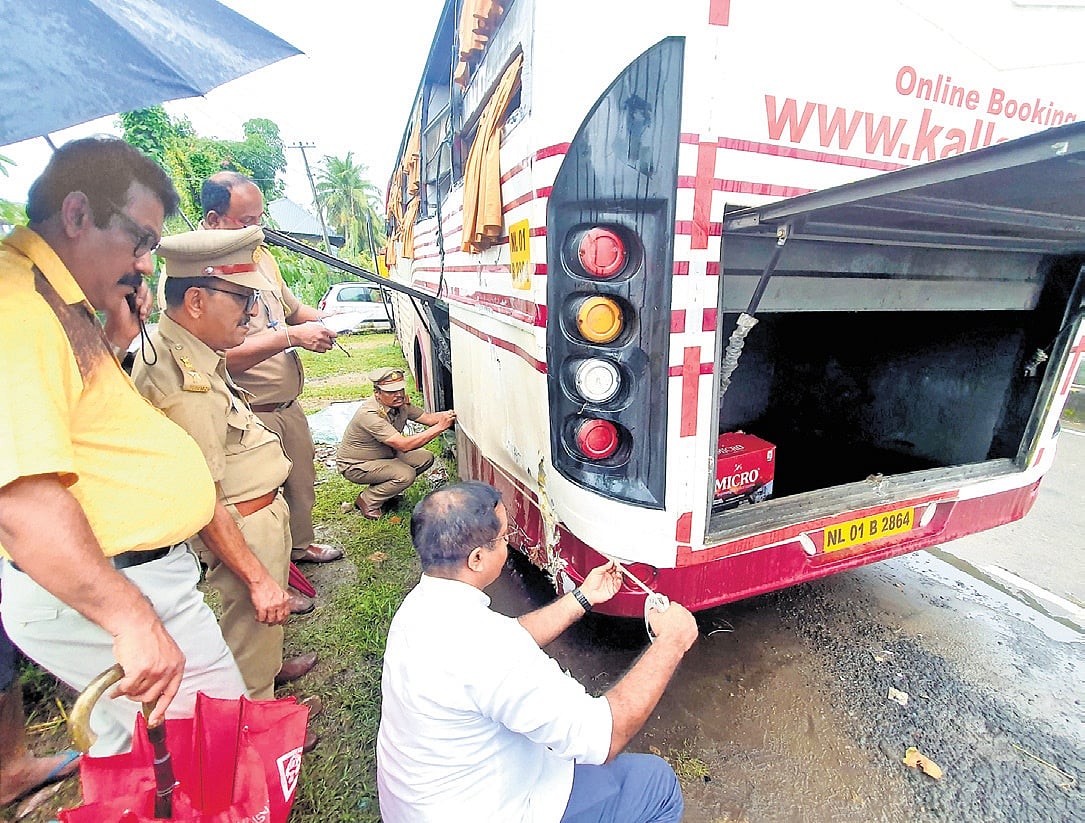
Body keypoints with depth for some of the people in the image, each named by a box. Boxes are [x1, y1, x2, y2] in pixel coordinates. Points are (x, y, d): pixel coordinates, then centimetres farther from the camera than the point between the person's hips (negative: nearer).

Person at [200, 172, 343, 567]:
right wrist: (291, 337, -26)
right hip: (250, 414, -8)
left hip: (289, 404, 9)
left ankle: (301, 544, 45)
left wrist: (322, 319, 2)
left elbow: (291, 306, 22)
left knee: (302, 481, 22)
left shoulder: (260, 254, 8)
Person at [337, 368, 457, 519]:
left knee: (426, 458, -4)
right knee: (406, 474, -27)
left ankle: (382, 488, 11)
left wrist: (447, 415, -29)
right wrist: (440, 427, -42)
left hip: (384, 454, 8)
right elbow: (404, 445, -40)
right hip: (355, 466, -8)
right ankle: (367, 501, -2)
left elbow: (427, 417, -7)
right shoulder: (369, 414, -34)